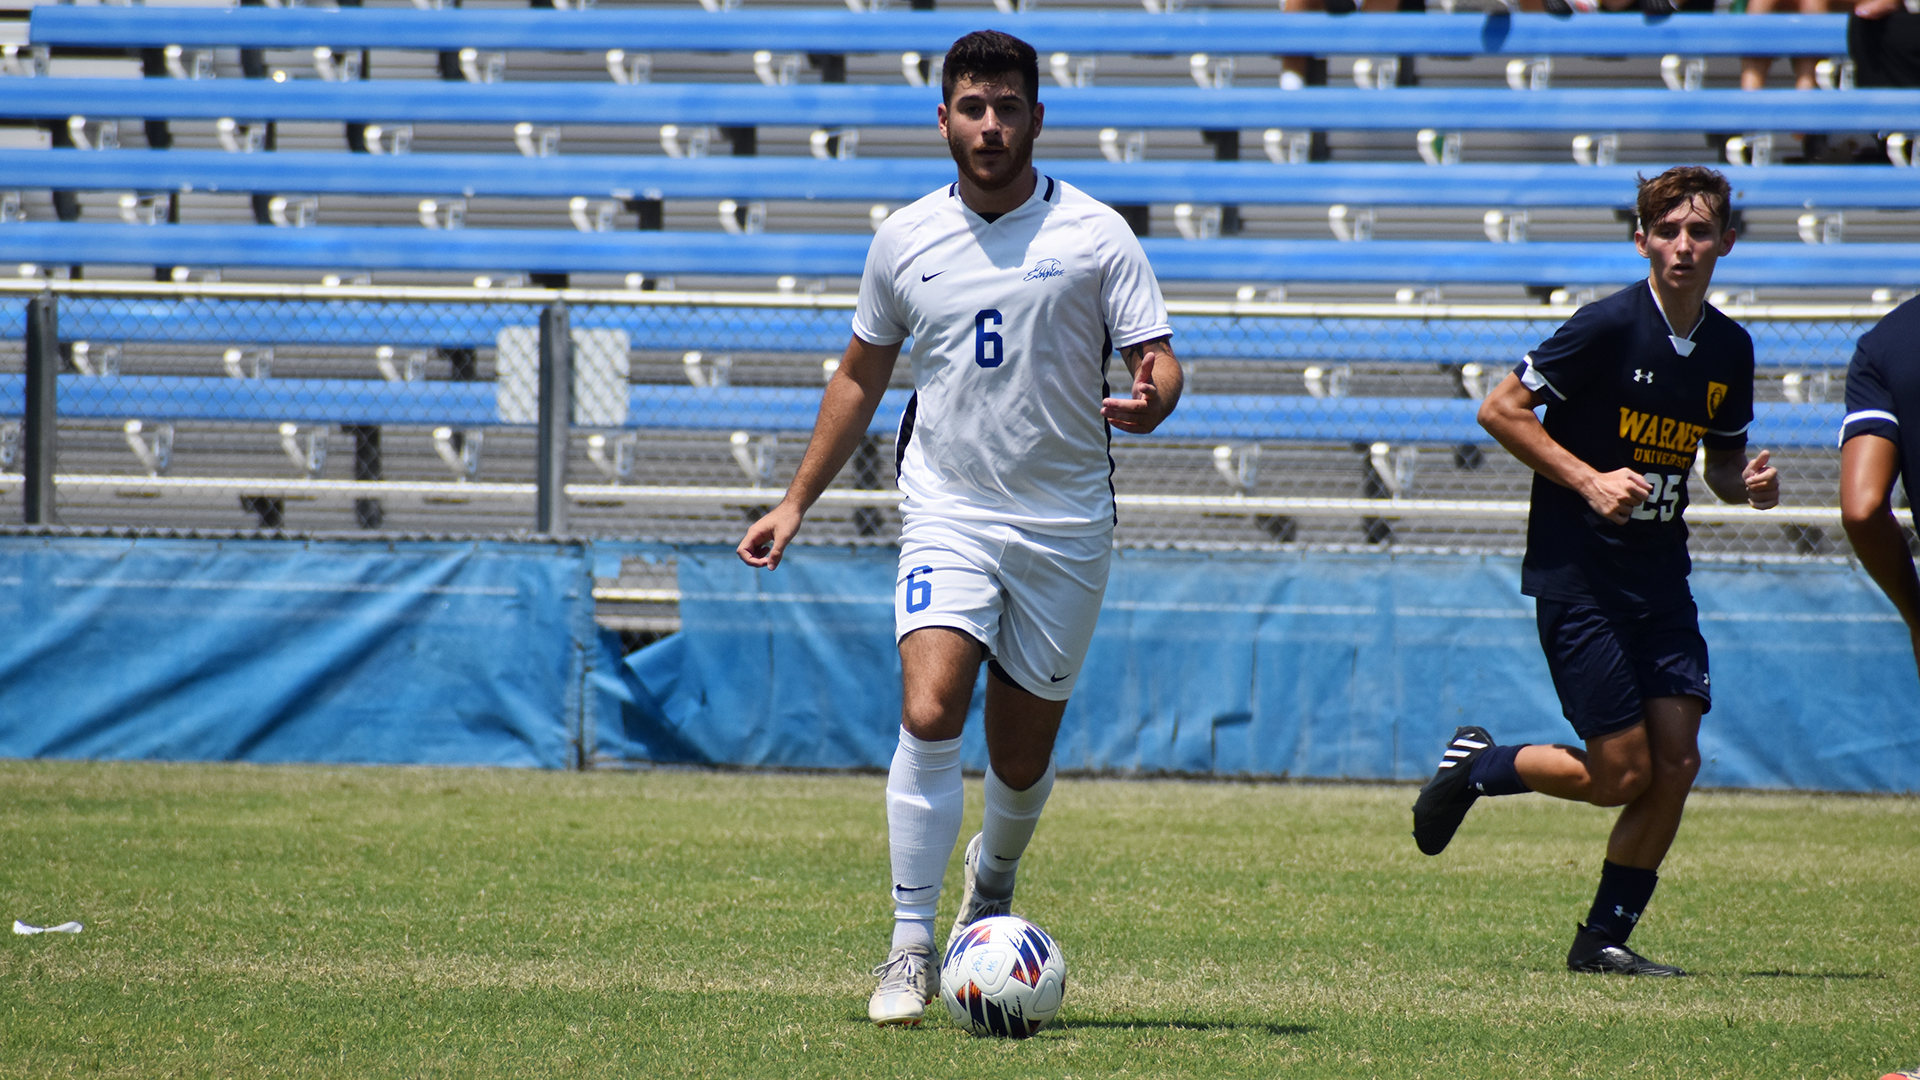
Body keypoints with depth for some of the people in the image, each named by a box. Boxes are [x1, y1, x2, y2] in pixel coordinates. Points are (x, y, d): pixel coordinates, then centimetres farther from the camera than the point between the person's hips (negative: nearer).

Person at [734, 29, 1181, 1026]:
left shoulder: (1093, 235, -2)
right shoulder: (905, 240, 5)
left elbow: (1157, 362, -4)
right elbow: (860, 376, 17)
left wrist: (1151, 400, -28)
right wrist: (796, 502, 16)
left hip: (1065, 524, 0)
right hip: (947, 514, 0)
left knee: (1022, 756, 8)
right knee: (929, 713, -21)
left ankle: (994, 873, 43)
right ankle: (910, 950, -15)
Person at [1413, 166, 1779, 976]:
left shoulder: (1728, 349, 7)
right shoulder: (1609, 326, -13)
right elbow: (1500, 410, -10)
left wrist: (1749, 483, -1)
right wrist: (1589, 480, -17)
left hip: (1661, 576, 6)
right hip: (1578, 573, -6)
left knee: (1676, 760, -4)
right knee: (1622, 774, -8)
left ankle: (1606, 936, 10)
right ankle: (1475, 765, 18)